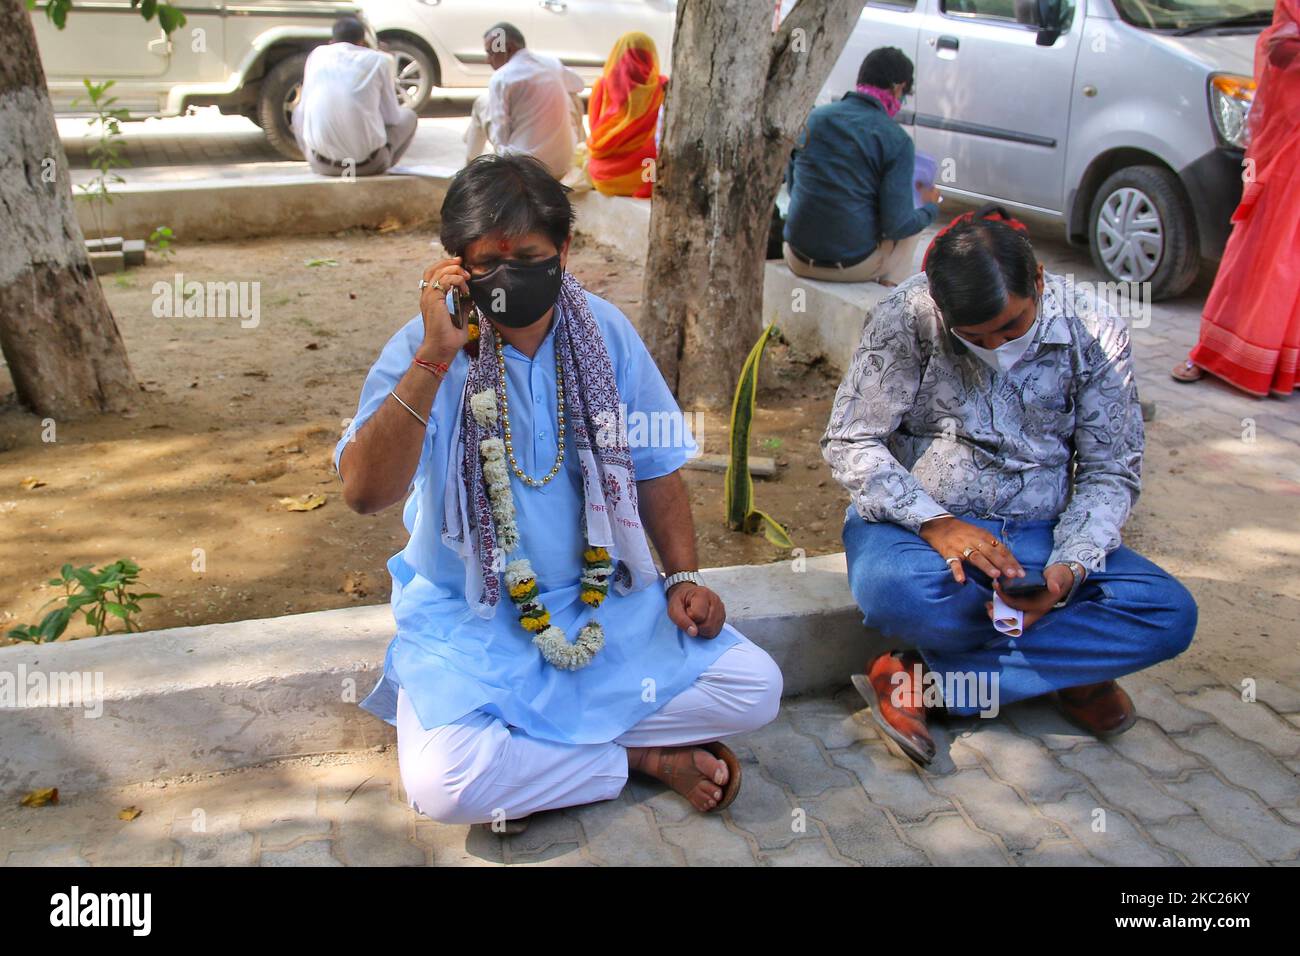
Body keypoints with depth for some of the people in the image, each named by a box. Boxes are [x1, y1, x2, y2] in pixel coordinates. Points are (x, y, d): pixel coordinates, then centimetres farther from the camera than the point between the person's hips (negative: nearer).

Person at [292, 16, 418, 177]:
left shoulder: (317, 54, 9)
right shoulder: (379, 59, 2)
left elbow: (306, 108, 16)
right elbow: (392, 117, 7)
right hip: (368, 162, -2)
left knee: (299, 110, 33)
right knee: (408, 115, 25)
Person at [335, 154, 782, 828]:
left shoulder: (604, 331, -1)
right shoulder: (425, 348, -13)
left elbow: (654, 467, 9)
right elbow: (365, 492, -27)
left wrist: (683, 576, -3)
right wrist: (435, 359, -33)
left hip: (607, 599, 3)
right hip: (469, 617, -3)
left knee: (755, 689, -11)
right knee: (442, 784, -27)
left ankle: (535, 735, -4)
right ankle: (645, 756, -5)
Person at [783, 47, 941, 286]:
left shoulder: (813, 118, -1)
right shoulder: (897, 140, -13)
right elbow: (897, 225, -14)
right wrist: (931, 207, 7)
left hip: (800, 260, 4)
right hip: (853, 265, -4)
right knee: (913, 227, 26)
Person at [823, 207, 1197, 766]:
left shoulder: (1094, 332, -6)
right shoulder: (907, 316, -12)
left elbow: (1110, 472, -1)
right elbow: (849, 442, -11)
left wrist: (1070, 568, -20)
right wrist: (935, 523, -26)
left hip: (1039, 533, 3)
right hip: (919, 520, -3)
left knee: (1171, 614, -20)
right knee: (893, 592, -38)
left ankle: (926, 680, -19)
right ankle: (1066, 664, -9)